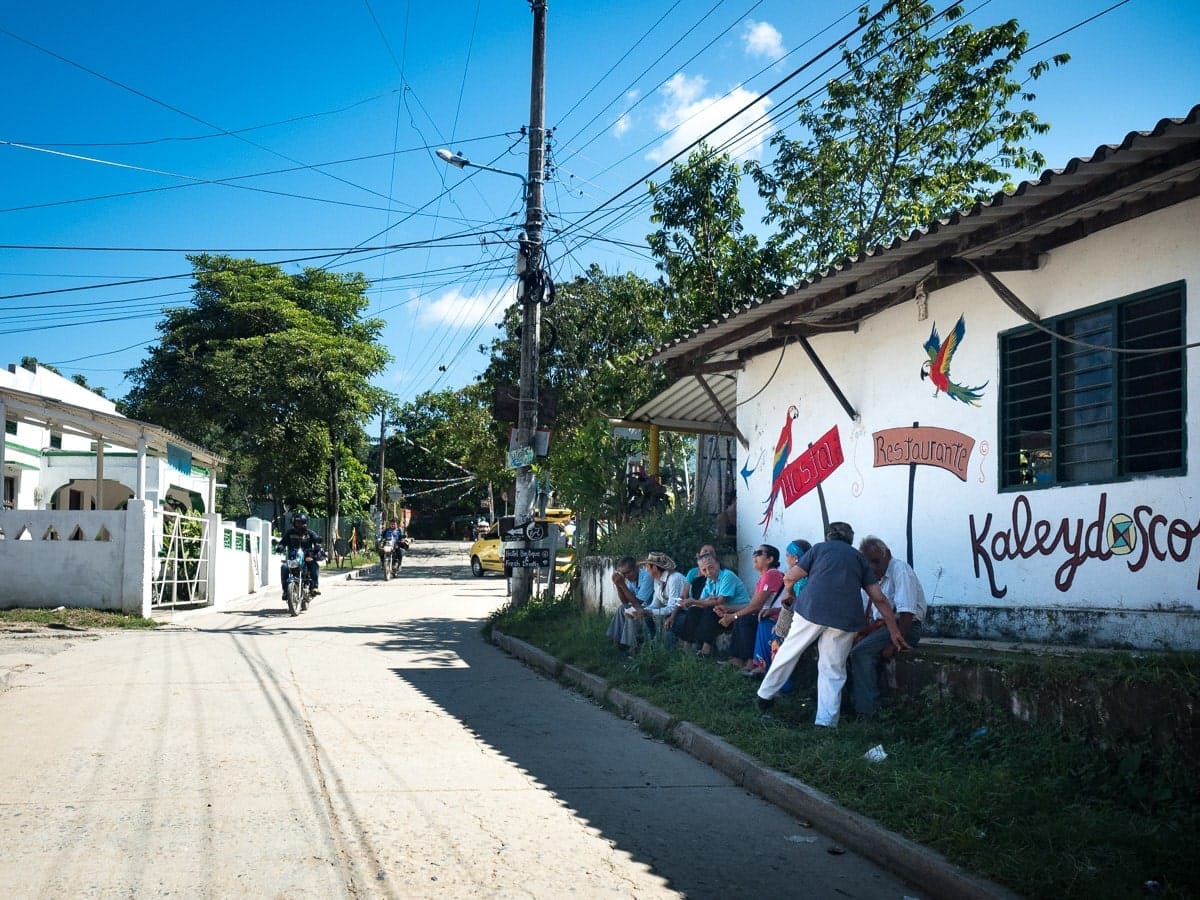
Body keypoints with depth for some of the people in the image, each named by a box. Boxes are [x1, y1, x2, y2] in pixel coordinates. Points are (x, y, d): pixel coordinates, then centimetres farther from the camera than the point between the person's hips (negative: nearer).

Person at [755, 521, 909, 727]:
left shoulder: (820, 548, 16)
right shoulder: (859, 558, 22)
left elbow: (789, 578, 11)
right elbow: (879, 598, 15)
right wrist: (895, 632, 17)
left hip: (811, 608, -1)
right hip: (845, 618, 1)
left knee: (788, 654, 15)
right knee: (833, 671, 8)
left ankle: (765, 696, 26)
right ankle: (827, 722, 1)